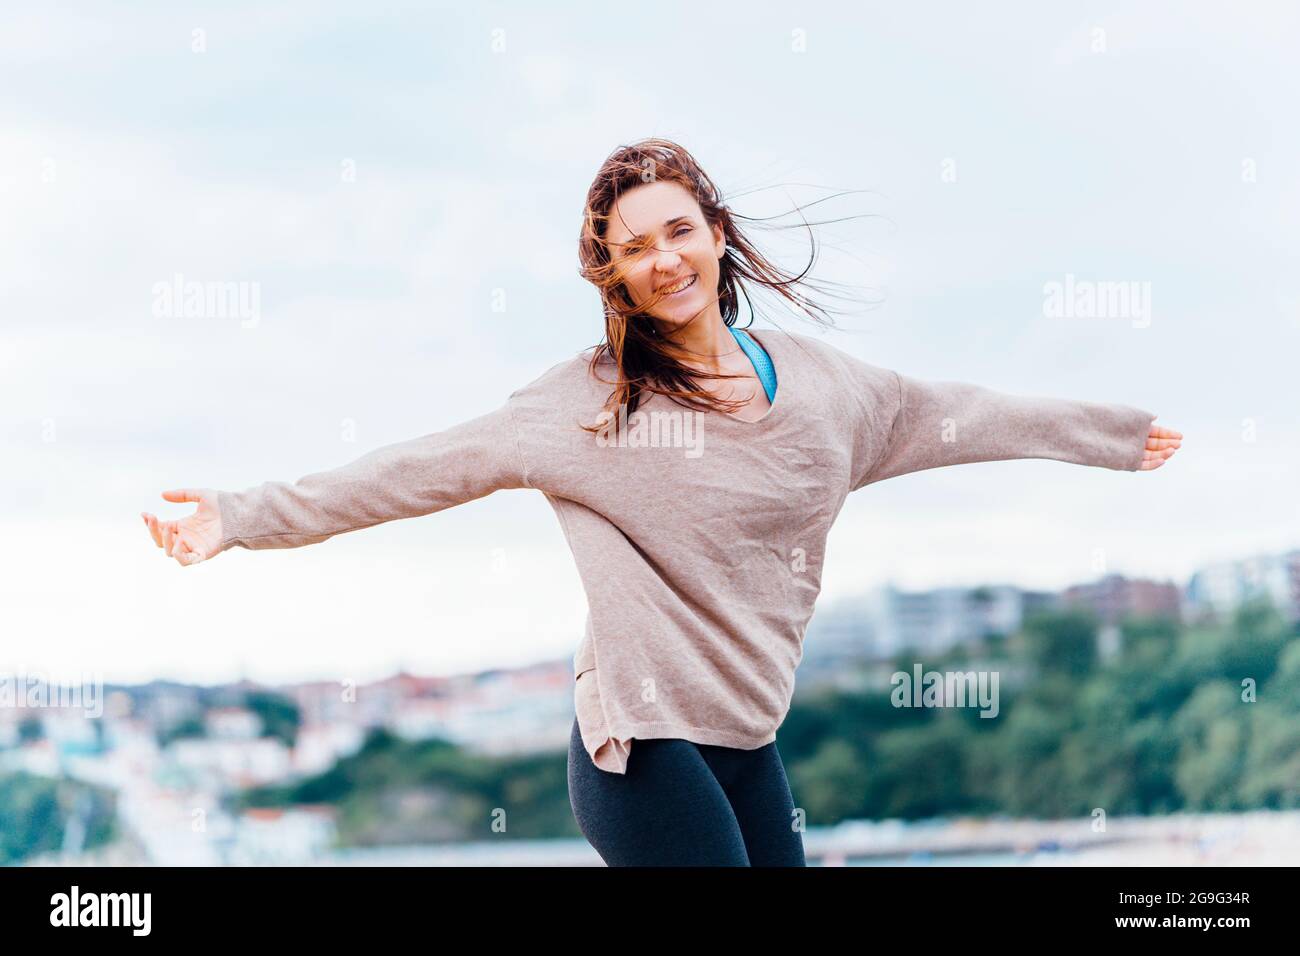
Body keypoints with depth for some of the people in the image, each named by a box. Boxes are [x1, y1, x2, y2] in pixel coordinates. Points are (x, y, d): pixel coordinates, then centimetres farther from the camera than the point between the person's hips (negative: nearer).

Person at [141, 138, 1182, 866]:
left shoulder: (818, 381, 8)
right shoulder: (586, 401, -7)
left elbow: (953, 415, 20)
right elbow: (418, 467, -8)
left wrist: (1121, 433, 30)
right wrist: (245, 517, -13)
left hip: (747, 737, 6)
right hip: (643, 741, -6)